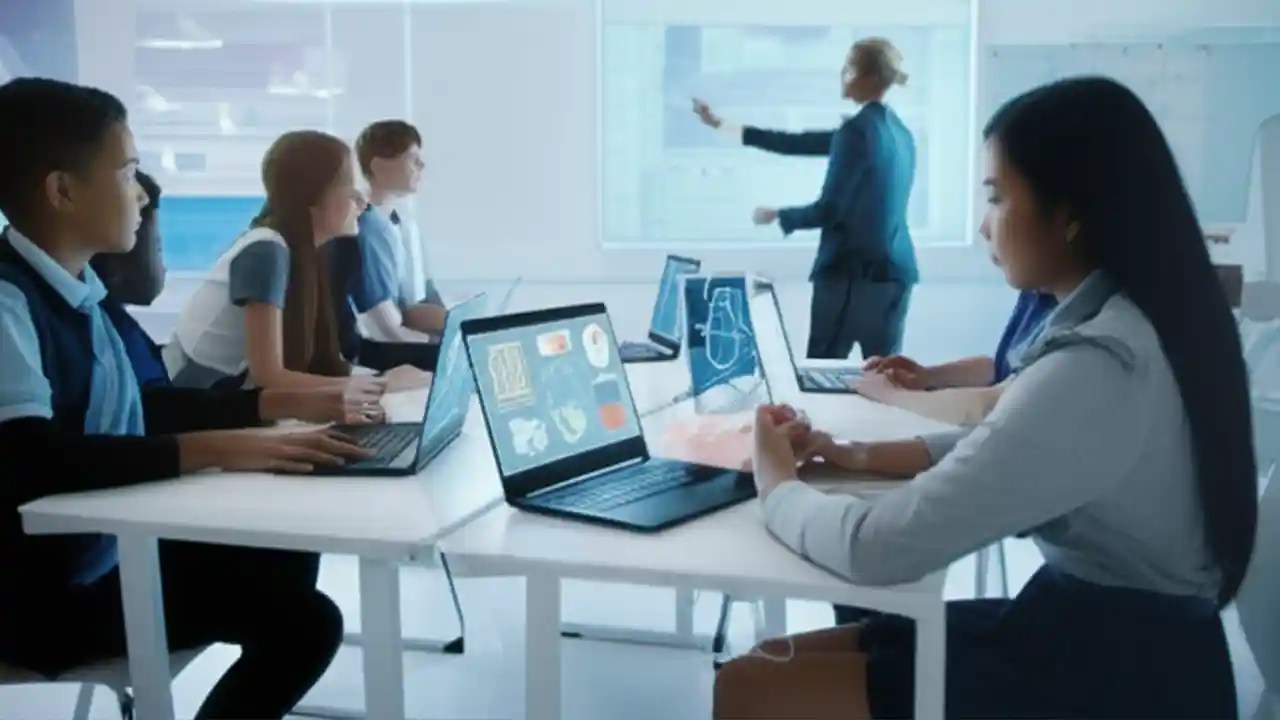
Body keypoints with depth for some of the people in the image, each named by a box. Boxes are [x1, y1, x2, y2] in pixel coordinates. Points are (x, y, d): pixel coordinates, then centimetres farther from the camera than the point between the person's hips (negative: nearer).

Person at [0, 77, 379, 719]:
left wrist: (278, 404, 10)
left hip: (114, 546, 9)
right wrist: (209, 449, -38)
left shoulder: (79, 290, 5)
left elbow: (139, 407, 17)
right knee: (301, 619, -15)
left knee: (287, 548, 17)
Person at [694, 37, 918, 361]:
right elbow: (802, 144, 15)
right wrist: (724, 126, 18)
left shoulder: (857, 131, -13)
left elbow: (829, 210, -14)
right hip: (894, 270, 8)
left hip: (852, 270, -7)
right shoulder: (898, 131, 13)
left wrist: (776, 215, 5)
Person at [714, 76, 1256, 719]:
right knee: (778, 659, 9)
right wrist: (858, 457, 7)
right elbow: (1011, 446, 19)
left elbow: (881, 549, -25)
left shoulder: (1095, 371, -27)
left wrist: (778, 484, -5)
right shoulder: (1142, 323, 4)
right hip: (1111, 631, 9)